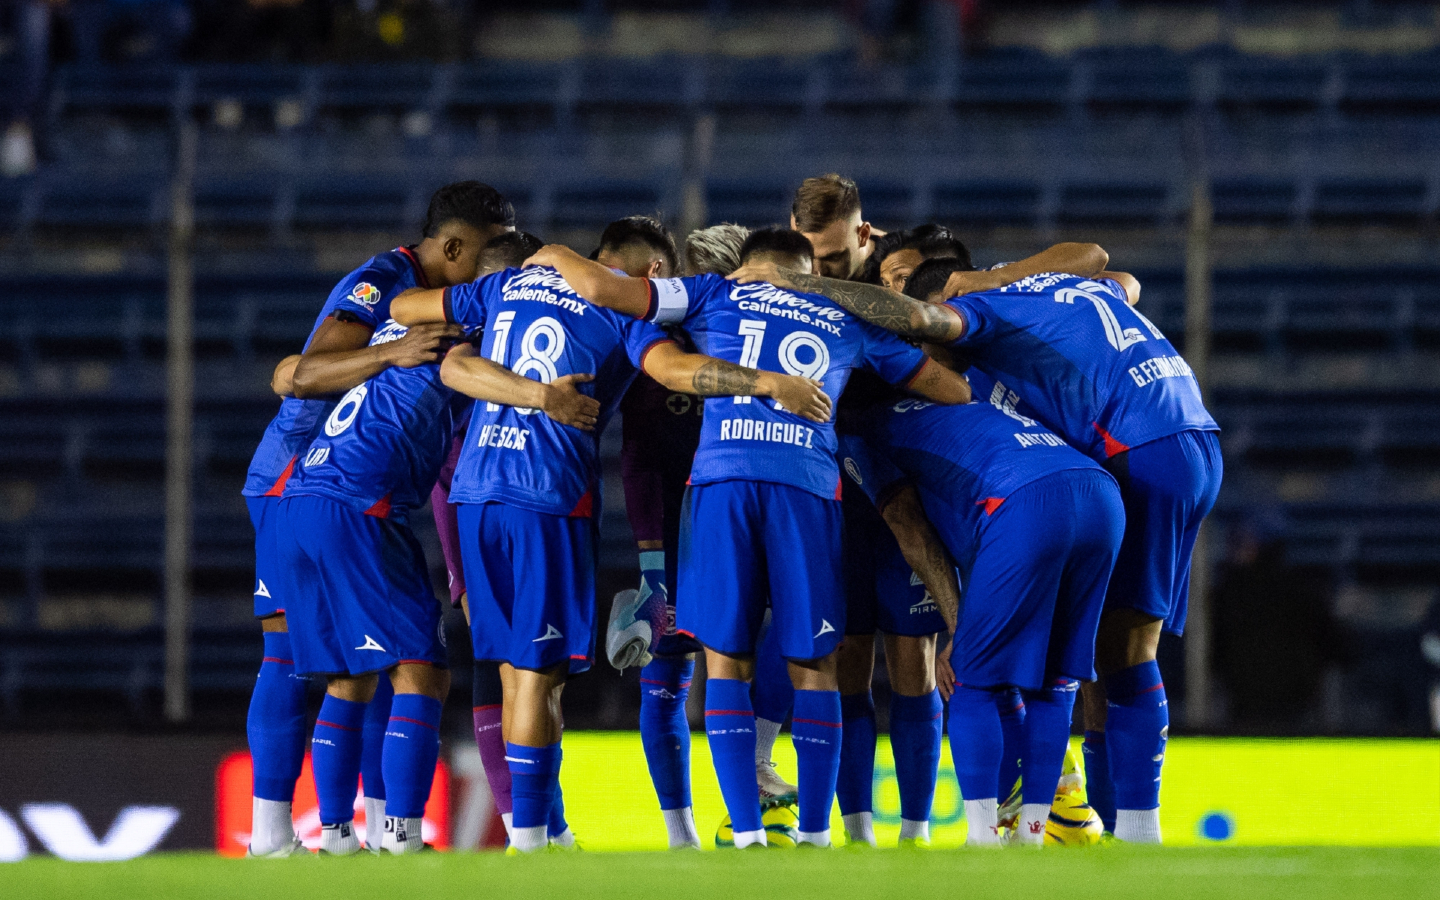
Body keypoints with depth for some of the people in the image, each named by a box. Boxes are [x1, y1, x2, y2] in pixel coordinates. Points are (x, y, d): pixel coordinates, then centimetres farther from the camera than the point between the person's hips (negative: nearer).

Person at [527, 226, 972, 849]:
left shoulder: (718, 295, 19)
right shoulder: (846, 322, 25)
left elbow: (603, 289, 11)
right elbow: (955, 390, 31)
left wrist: (556, 256, 31)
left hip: (722, 476, -1)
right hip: (807, 484, 1)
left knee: (726, 660, 6)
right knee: (813, 666, 10)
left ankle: (747, 834, -3)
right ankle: (814, 833, 5)